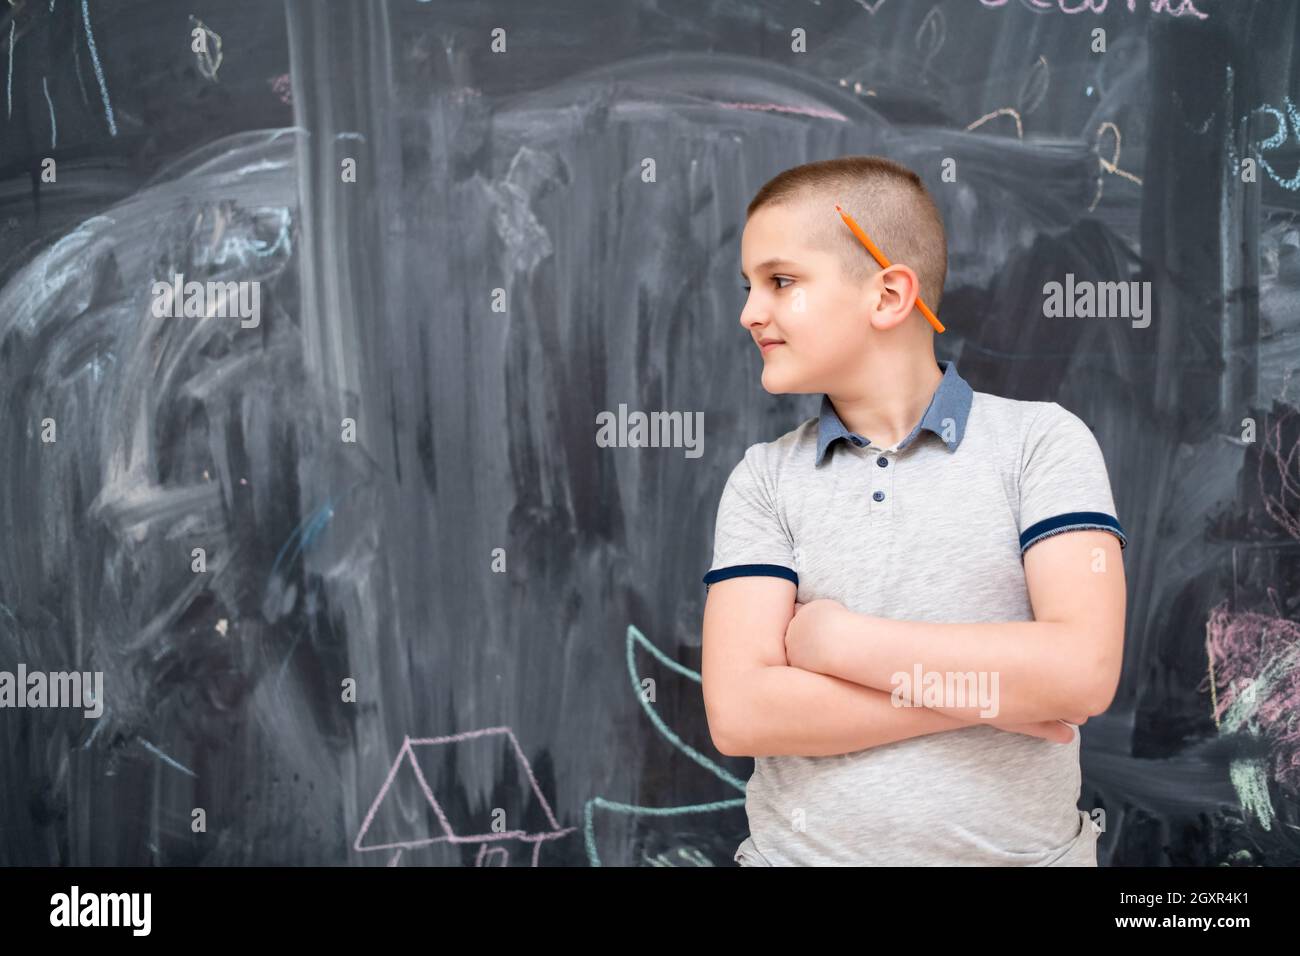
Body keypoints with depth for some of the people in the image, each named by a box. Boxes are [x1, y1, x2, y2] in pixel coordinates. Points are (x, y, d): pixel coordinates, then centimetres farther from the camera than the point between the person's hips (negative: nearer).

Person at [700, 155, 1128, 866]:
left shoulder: (1041, 439, -6)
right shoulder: (763, 480, -1)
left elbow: (1083, 671, -18)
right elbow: (737, 714, -12)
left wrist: (839, 640, -15)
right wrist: (992, 691, -16)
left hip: (1020, 847, -1)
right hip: (801, 847, 1)